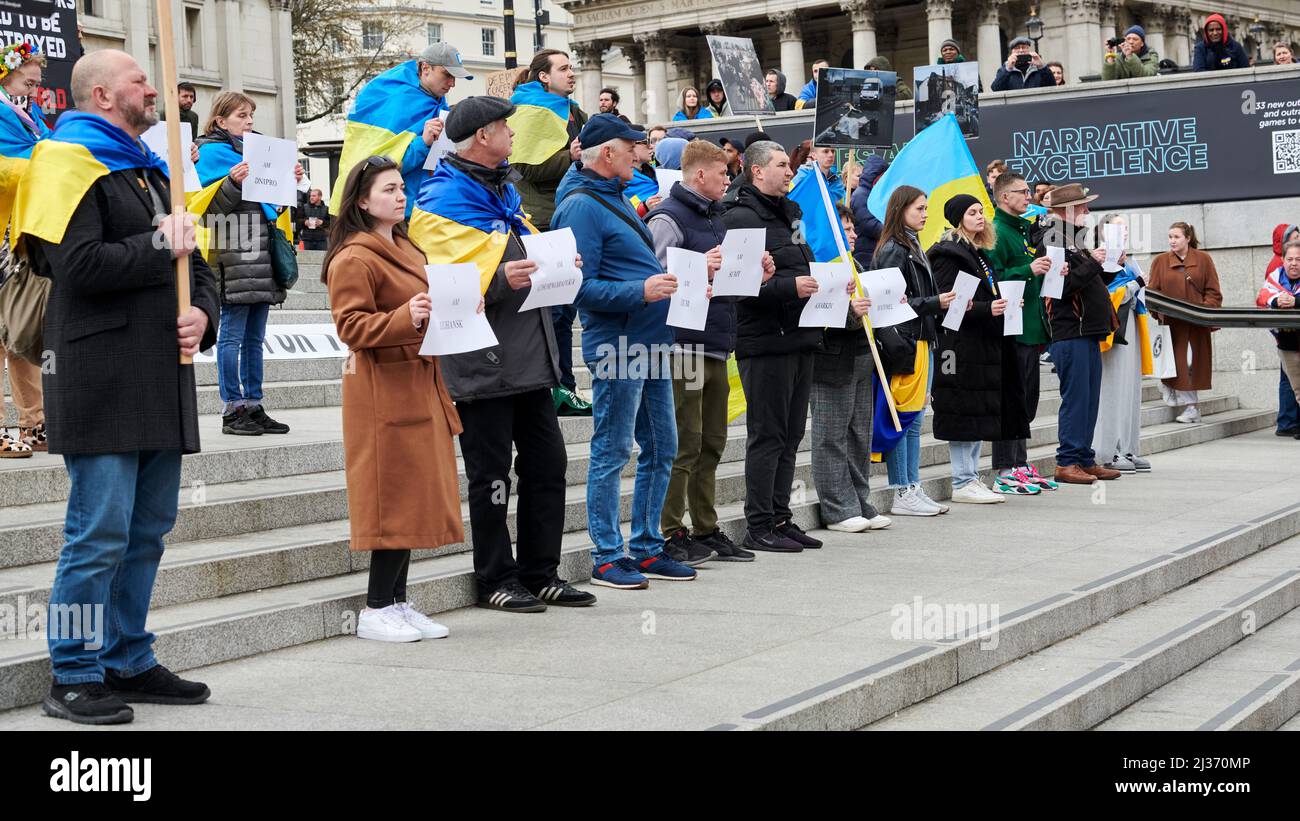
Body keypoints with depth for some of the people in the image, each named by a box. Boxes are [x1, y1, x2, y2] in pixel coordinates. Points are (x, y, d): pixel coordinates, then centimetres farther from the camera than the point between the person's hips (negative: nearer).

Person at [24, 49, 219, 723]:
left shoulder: (149, 171, 22)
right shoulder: (73, 163, -7)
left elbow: (192, 265, 24)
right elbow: (77, 264, -21)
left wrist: (201, 315, 3)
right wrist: (157, 246, -11)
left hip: (160, 385, 9)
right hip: (102, 383, -9)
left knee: (148, 529, 12)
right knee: (99, 534, -8)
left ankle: (128, 662, 22)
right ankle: (73, 678, 1)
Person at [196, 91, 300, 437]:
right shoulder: (212, 152, -3)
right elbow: (212, 207, -11)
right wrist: (234, 182, -26)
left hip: (261, 252, 8)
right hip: (234, 256, -8)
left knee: (254, 338, 9)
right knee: (232, 335, -6)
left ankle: (254, 406, 12)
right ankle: (232, 410, -4)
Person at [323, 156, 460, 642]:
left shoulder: (404, 249, 19)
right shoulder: (353, 259, -11)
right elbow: (351, 326, -18)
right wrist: (405, 318, -29)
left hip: (420, 385, 9)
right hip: (385, 390, -9)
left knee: (415, 495, 9)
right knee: (395, 496, -9)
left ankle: (397, 602, 15)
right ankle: (376, 611, -3)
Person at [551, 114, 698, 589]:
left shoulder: (617, 199, 18)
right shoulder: (581, 206, -12)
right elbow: (583, 288, -19)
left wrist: (673, 284, 14)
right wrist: (641, 291, -25)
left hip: (649, 344, 10)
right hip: (617, 346, -10)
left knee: (661, 449, 12)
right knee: (611, 453, -2)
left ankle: (646, 548, 22)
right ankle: (607, 558, 5)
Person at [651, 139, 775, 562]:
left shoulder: (715, 217, 19)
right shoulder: (668, 218, -9)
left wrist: (755, 273, 8)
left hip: (715, 346, 9)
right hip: (683, 347, -9)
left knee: (711, 444, 12)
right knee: (684, 445, -7)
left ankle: (706, 530, 19)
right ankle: (670, 534, 0)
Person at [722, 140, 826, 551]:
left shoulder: (789, 213, 19)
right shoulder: (741, 218, -11)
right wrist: (790, 288, -24)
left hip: (798, 337, 9)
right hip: (764, 341, -9)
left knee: (790, 435, 12)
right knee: (767, 435, -5)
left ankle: (780, 518, 20)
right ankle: (758, 527, 1)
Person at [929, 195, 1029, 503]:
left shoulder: (978, 252, 19)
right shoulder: (948, 254, -10)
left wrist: (1003, 303, 8)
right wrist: (986, 309, -23)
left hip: (984, 342, 10)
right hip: (960, 342, -10)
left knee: (980, 414, 11)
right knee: (964, 413, -6)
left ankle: (971, 477, 17)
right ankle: (963, 483, -2)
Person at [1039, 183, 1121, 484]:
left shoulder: (1071, 240, 21)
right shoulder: (1053, 240, -10)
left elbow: (1093, 281, 27)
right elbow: (1064, 285, -21)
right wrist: (1092, 263, -15)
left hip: (1088, 332, 10)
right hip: (1070, 333, -10)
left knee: (1089, 398, 11)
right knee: (1075, 397, -8)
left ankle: (1085, 460, 16)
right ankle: (1067, 462, -5)